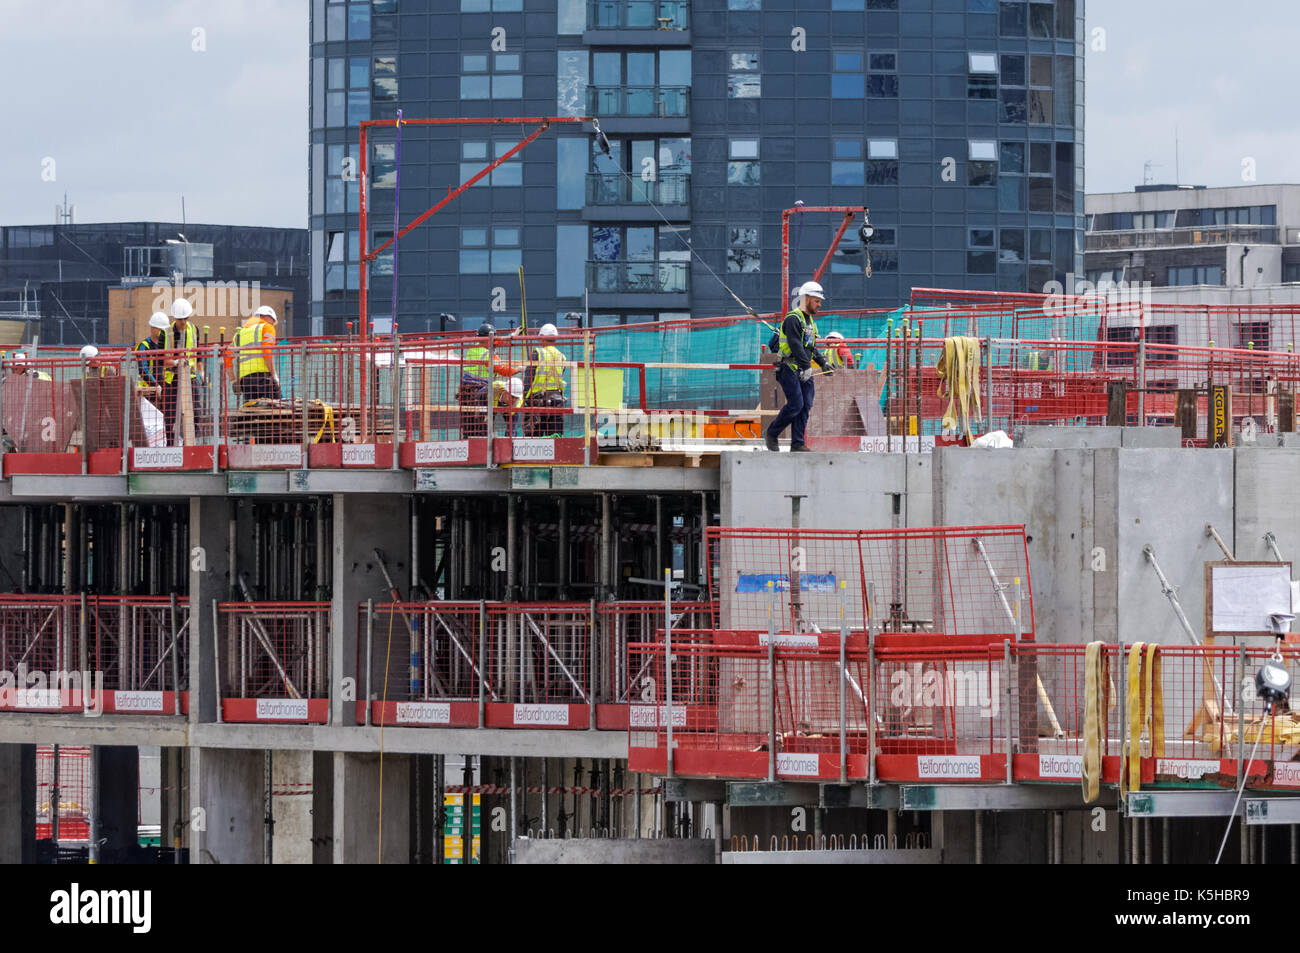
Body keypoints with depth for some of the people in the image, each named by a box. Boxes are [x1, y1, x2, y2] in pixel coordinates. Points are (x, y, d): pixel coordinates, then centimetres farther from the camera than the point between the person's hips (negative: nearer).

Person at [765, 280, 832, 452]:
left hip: (804, 372, 9)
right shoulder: (793, 319, -12)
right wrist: (806, 366, -31)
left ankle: (798, 444, 2)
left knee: (806, 406, 1)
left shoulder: (810, 321, 19)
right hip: (789, 369, -9)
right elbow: (795, 345, -23)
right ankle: (771, 434, 2)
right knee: (796, 404, -14)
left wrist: (823, 363, 18)